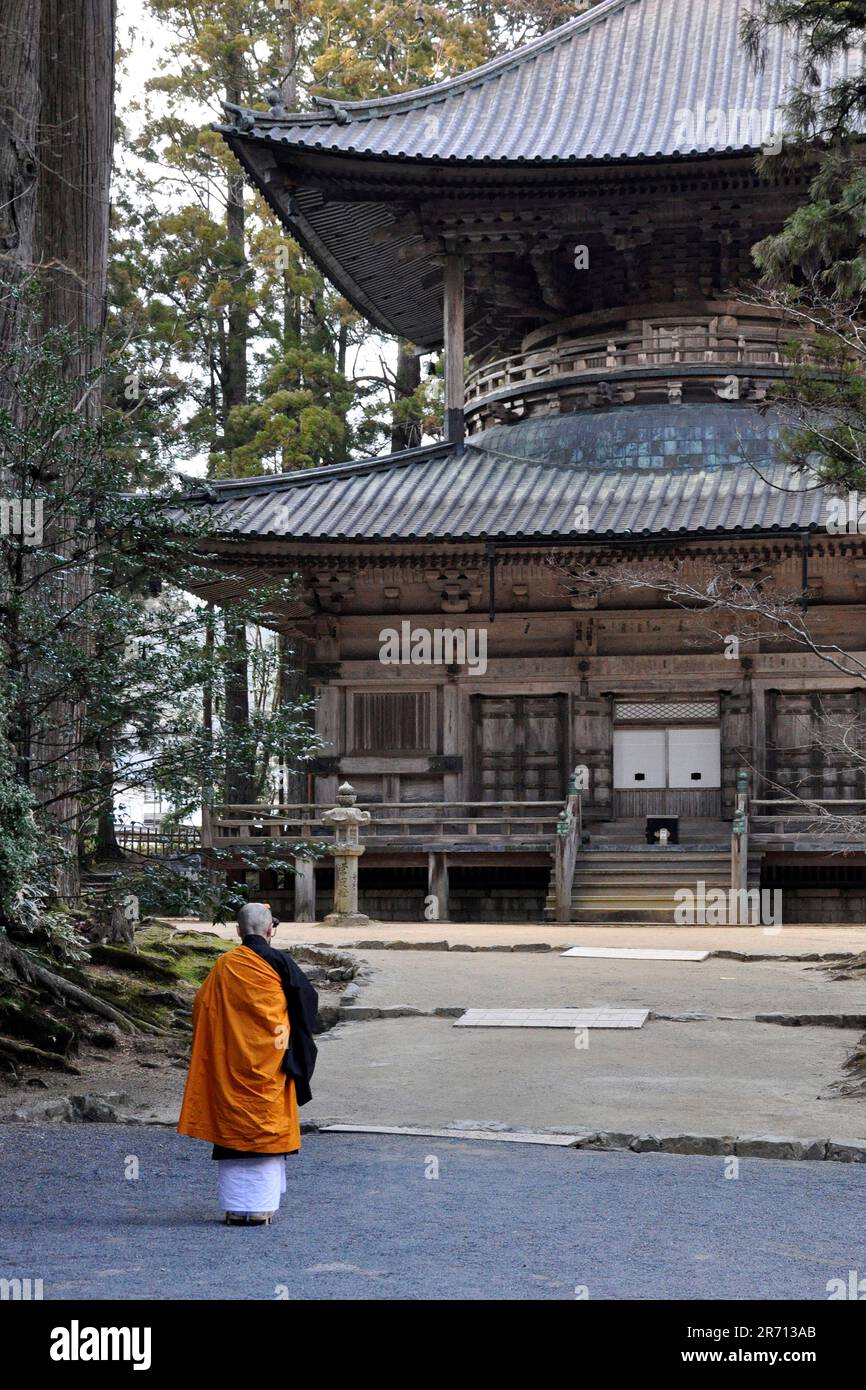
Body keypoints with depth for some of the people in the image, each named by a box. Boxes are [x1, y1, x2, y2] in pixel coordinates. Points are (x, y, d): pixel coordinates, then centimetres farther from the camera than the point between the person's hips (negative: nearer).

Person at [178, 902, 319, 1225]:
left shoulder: (222, 967, 2)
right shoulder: (278, 962, -6)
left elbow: (203, 1008, 7)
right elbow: (307, 999, -1)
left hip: (228, 1064, 2)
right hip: (268, 1063, -2)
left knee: (232, 1127, 8)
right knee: (266, 1127, 3)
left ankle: (235, 1207, 7)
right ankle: (261, 1207, 0)